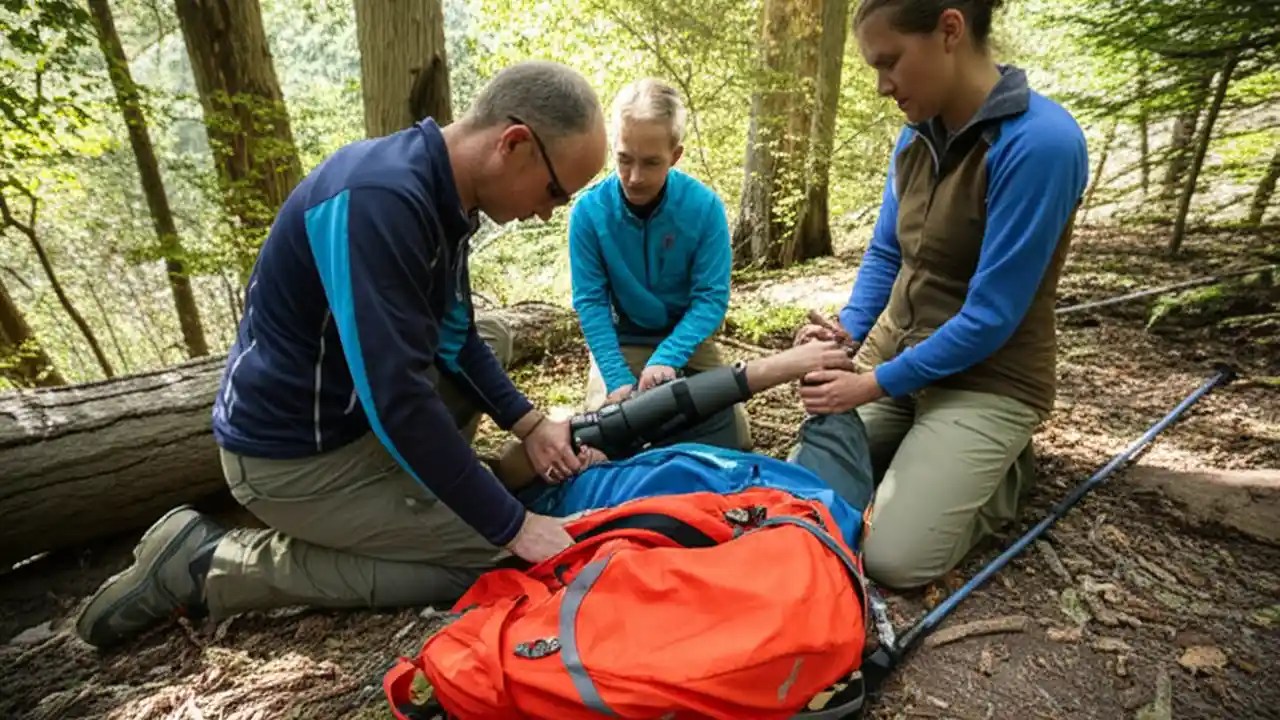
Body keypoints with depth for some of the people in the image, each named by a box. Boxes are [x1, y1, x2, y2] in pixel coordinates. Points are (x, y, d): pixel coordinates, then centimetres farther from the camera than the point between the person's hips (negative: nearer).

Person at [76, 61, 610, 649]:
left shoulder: (436, 190, 0)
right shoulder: (380, 199, -30)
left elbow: (454, 336, 9)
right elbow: (396, 397, -32)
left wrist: (528, 424, 0)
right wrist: (513, 525, -23)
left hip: (342, 411, 9)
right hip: (294, 454, -9)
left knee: (492, 342, 14)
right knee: (496, 559, -10)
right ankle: (214, 564, -1)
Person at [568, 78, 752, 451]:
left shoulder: (705, 206, -19)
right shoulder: (589, 210, -18)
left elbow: (711, 298, -17)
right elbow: (590, 301, -15)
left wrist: (666, 359, -30)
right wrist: (619, 378, -25)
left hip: (685, 336, 1)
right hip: (622, 338, 0)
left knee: (729, 442, -4)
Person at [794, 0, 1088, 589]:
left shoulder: (1041, 142, -22)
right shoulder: (916, 136, 0)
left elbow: (991, 315, -22)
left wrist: (877, 384, -19)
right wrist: (849, 331, -10)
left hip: (987, 381, -6)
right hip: (895, 355, 6)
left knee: (893, 559, -12)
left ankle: (1005, 470, 14)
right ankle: (927, 449, 22)